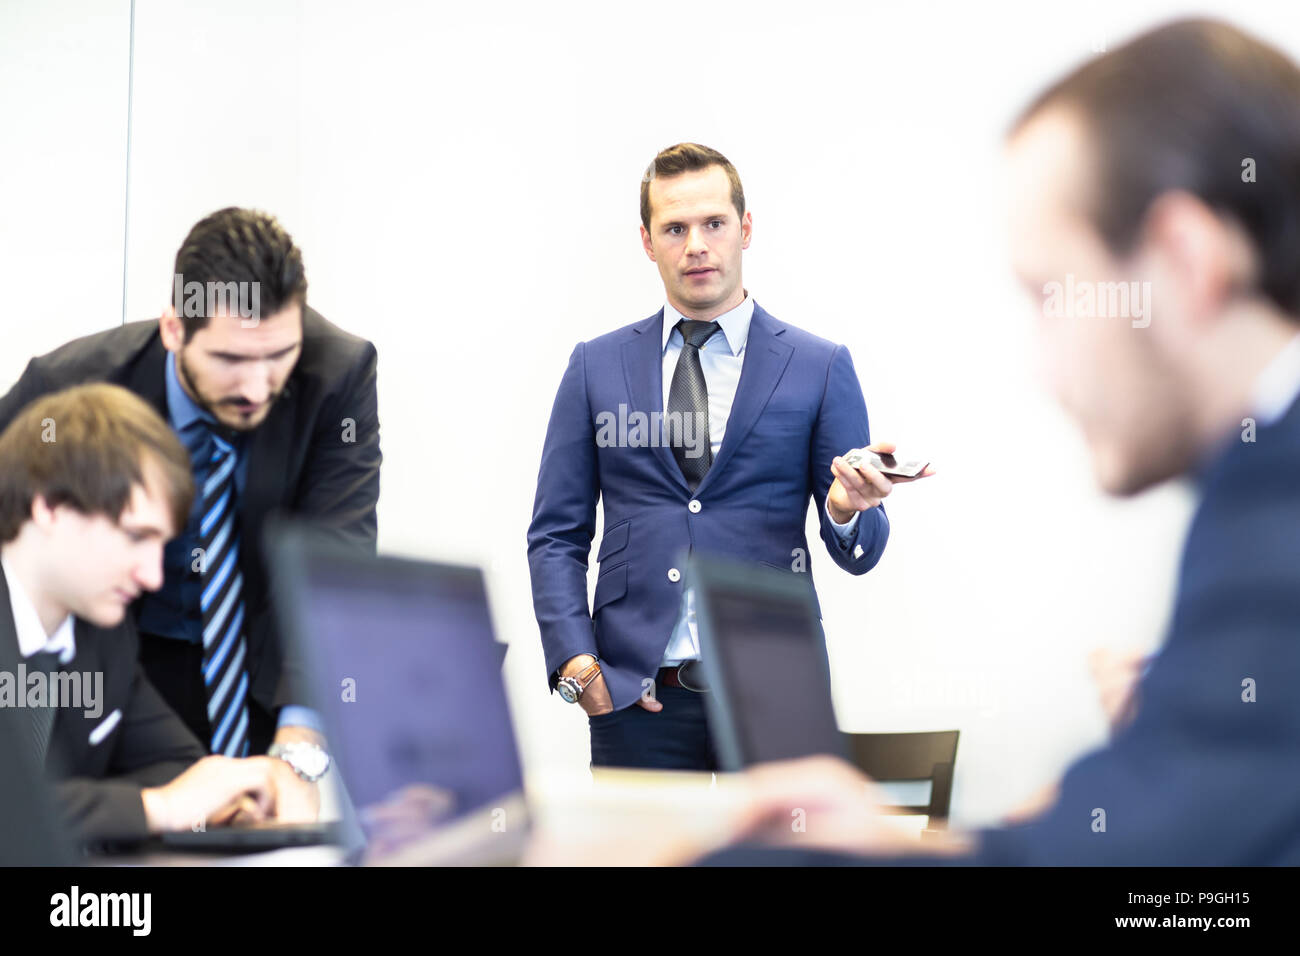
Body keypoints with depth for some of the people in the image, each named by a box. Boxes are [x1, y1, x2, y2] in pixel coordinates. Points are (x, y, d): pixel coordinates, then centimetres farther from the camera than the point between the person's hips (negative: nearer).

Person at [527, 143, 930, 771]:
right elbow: (556, 536, 9)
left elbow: (858, 554, 5)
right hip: (636, 692, 1)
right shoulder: (597, 366, 9)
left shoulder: (819, 366, 5)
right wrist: (575, 663, -4)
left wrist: (848, 509, -18)